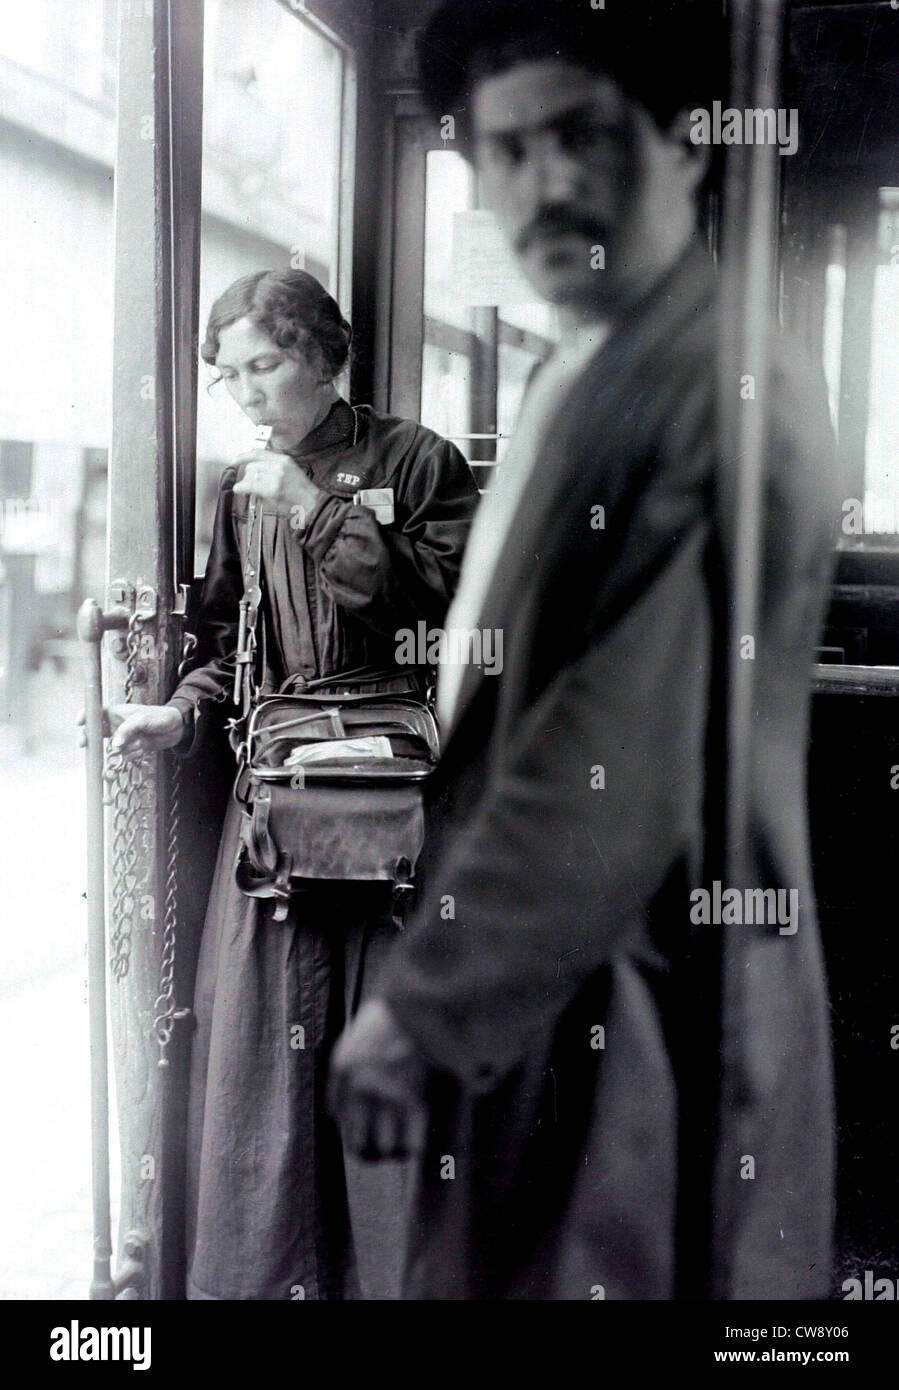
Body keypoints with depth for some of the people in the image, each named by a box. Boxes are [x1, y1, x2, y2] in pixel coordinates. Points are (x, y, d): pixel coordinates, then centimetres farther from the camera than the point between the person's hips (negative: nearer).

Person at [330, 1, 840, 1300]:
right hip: (542, 990, 9)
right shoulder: (590, 377, 12)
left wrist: (423, 1004, -17)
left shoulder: (725, 388, -19)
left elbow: (628, 771, -24)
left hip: (633, 1018, -9)